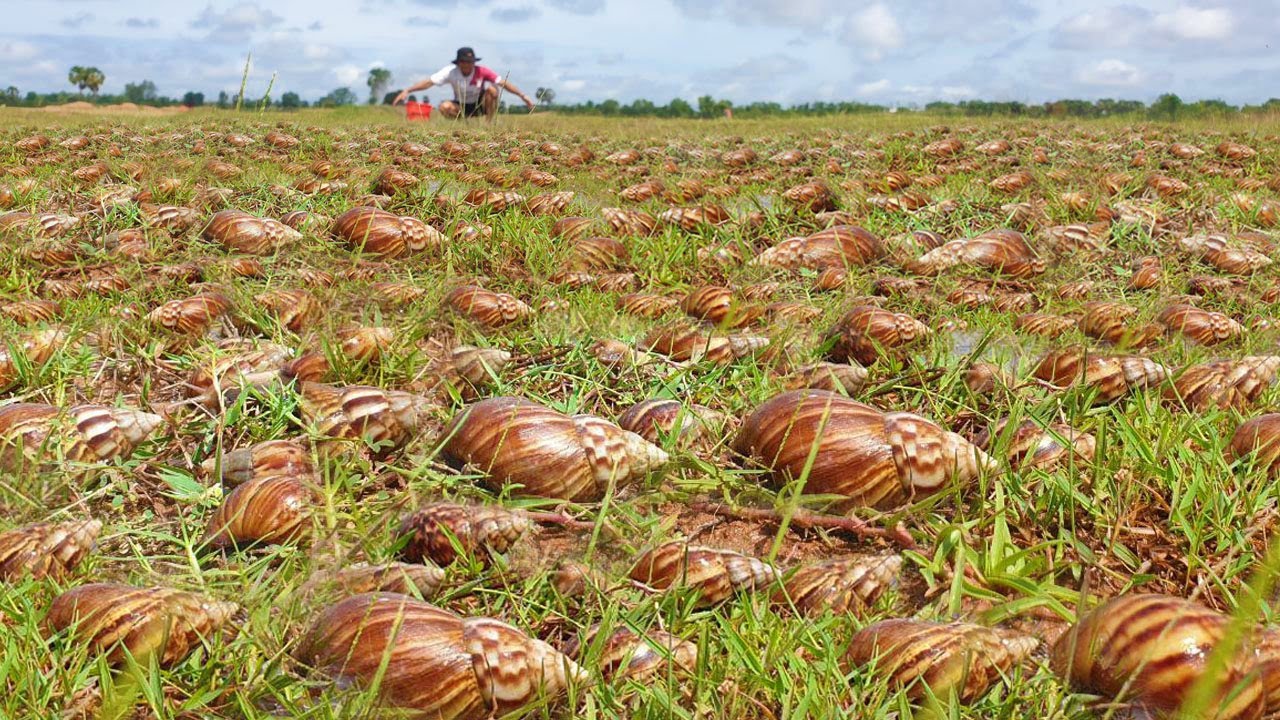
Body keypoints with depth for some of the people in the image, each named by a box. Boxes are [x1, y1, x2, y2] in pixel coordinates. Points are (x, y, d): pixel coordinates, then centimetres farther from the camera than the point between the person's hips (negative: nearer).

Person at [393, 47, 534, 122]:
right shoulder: (451, 71, -20)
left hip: (480, 104, 0)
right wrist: (407, 91, -36)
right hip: (461, 107, 0)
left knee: (492, 89, -30)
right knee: (444, 107, -31)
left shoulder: (482, 72, -21)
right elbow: (429, 82, -25)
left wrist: (522, 96, -32)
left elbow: (504, 83, -22)